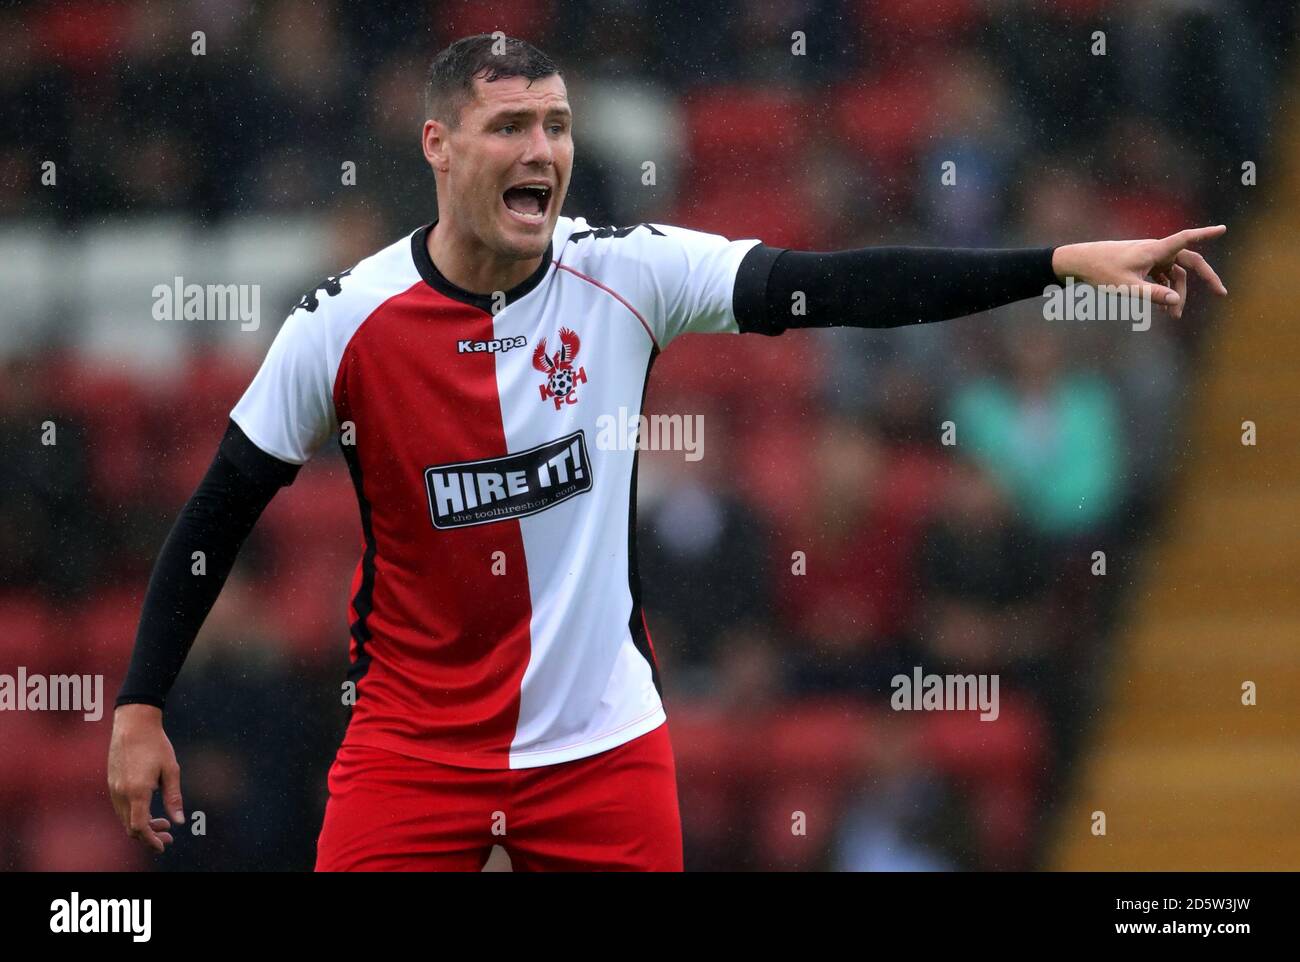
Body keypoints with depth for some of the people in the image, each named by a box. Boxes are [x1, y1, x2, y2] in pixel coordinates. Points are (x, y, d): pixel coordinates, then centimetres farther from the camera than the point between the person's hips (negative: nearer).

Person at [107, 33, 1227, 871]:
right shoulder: (344, 325, -10)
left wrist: (1066, 261, -23)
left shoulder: (627, 276, -7)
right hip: (412, 743, -1)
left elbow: (838, 286, -14)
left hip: (604, 741, 2)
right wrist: (140, 707, -1)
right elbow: (219, 516, 0)